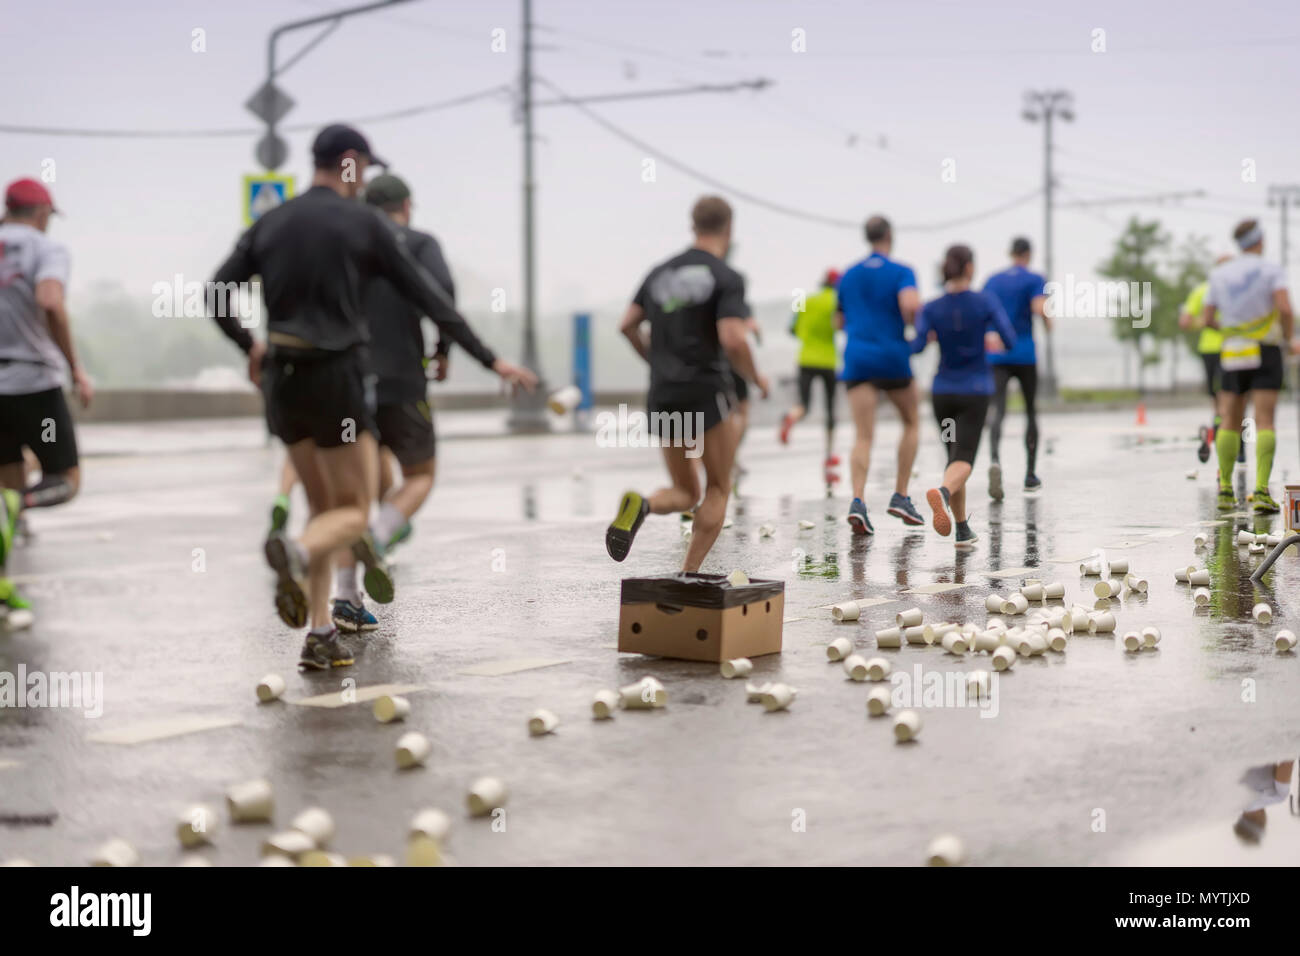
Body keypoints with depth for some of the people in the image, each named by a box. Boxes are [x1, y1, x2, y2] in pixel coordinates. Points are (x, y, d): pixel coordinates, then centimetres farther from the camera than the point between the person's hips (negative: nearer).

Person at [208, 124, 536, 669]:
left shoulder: (270, 224, 9)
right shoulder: (363, 223, -2)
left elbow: (217, 294, 6)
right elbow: (427, 298, -2)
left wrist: (249, 344, 23)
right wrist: (491, 361, 2)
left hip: (282, 378, 5)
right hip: (336, 377, -5)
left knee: (323, 505, 16)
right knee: (353, 511, 3)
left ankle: (320, 637, 9)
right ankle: (297, 553, -32)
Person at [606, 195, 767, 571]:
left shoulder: (661, 272, 11)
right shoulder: (726, 277, -7)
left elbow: (627, 325, 10)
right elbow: (732, 339, -18)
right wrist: (756, 378, -1)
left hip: (663, 396, 5)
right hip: (706, 392, -5)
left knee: (685, 493, 15)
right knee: (718, 488, 11)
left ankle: (640, 505, -19)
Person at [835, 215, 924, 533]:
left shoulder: (848, 276, 13)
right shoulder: (901, 272, -2)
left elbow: (839, 322, 20)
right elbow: (910, 304, -21)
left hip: (857, 360, 3)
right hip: (893, 358, -3)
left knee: (863, 436, -2)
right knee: (911, 422, 19)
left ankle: (858, 500, -23)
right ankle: (900, 496, 13)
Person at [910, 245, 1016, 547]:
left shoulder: (932, 309, -3)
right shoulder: (986, 301, -6)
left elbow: (916, 346, -12)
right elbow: (1010, 341, -8)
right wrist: (993, 341, 15)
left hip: (942, 392, 3)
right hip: (975, 392, -3)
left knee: (955, 456, 17)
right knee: (963, 460, -12)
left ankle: (963, 530, 19)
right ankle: (942, 493, -47)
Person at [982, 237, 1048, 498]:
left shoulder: (992, 281, 11)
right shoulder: (1034, 280, -1)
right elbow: (1039, 309, -17)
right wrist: (1048, 324, 4)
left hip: (997, 356, 2)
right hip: (1025, 356, -2)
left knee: (998, 412, -9)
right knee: (1031, 411, 15)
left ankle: (995, 460, -39)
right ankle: (1030, 475, 18)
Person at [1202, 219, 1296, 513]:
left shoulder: (1219, 274, 7)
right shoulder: (1272, 270, -5)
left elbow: (1208, 319, 9)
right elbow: (1285, 308, -19)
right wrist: (1289, 338, -1)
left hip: (1233, 355, 4)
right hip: (1265, 354, -3)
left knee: (1230, 423, 11)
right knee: (1264, 423, -8)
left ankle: (1225, 491, 5)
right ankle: (1262, 492, -19)